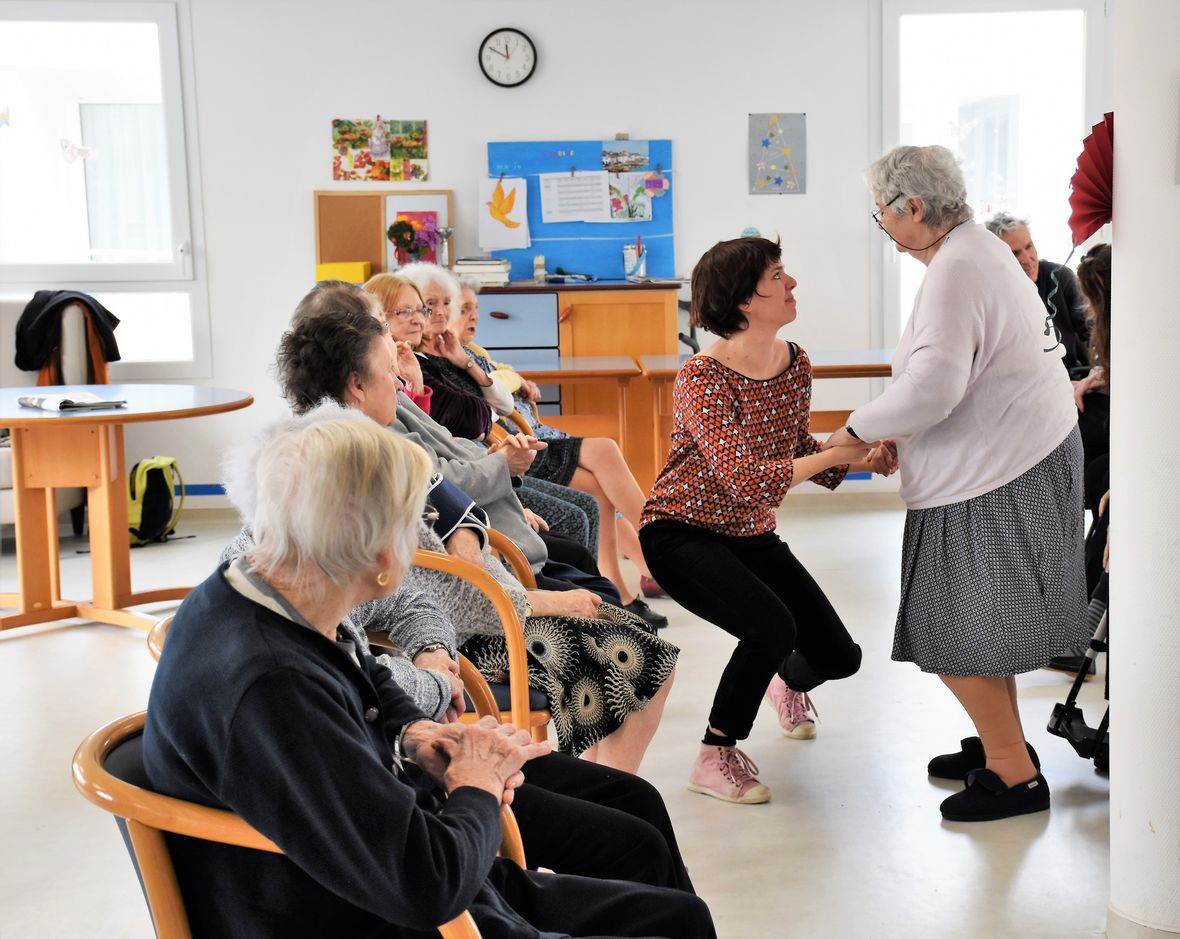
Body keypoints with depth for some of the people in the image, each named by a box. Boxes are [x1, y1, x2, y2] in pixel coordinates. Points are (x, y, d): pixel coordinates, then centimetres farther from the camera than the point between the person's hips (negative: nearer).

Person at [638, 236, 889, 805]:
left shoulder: (795, 363, -3)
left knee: (839, 656, 4)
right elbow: (747, 480, -33)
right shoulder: (702, 377, -25)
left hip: (752, 535, 7)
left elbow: (798, 453, 8)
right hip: (683, 532, -7)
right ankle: (714, 758, -7)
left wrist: (863, 458, -10)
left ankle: (788, 682, 45)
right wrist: (838, 452, -29)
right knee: (772, 626, -31)